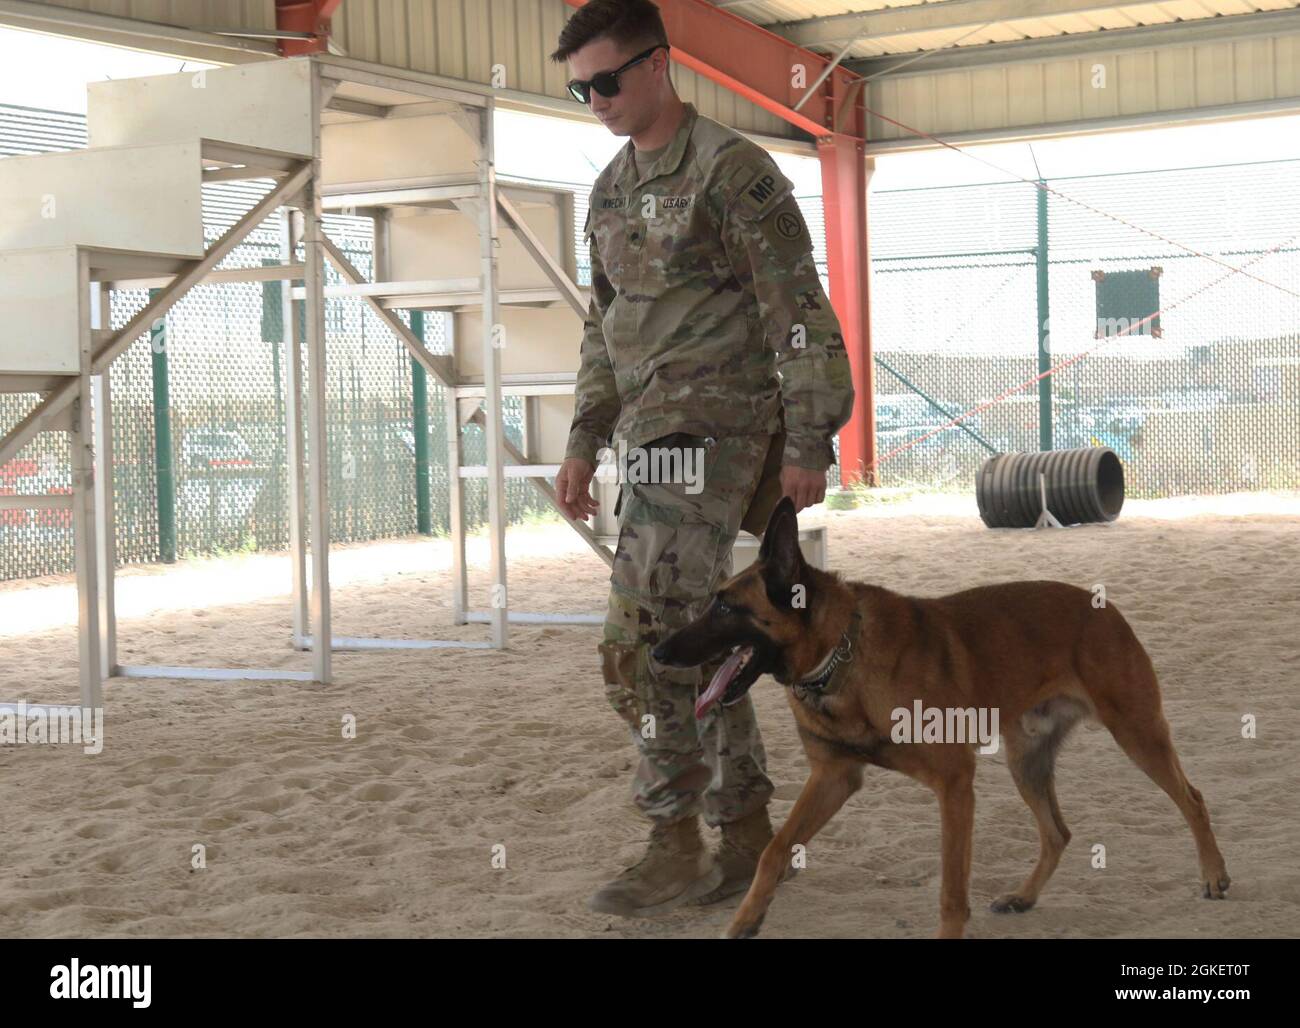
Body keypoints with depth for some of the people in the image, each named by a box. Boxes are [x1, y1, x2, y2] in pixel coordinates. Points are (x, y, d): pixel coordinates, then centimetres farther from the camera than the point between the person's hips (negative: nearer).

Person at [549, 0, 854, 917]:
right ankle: (748, 835, 19)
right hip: (657, 431, 9)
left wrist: (807, 445, -15)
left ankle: (677, 848, -3)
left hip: (711, 426, -9)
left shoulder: (732, 170, -10)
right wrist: (584, 443, 16)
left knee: (643, 641, -12)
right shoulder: (613, 189, 16)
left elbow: (799, 311, -12)